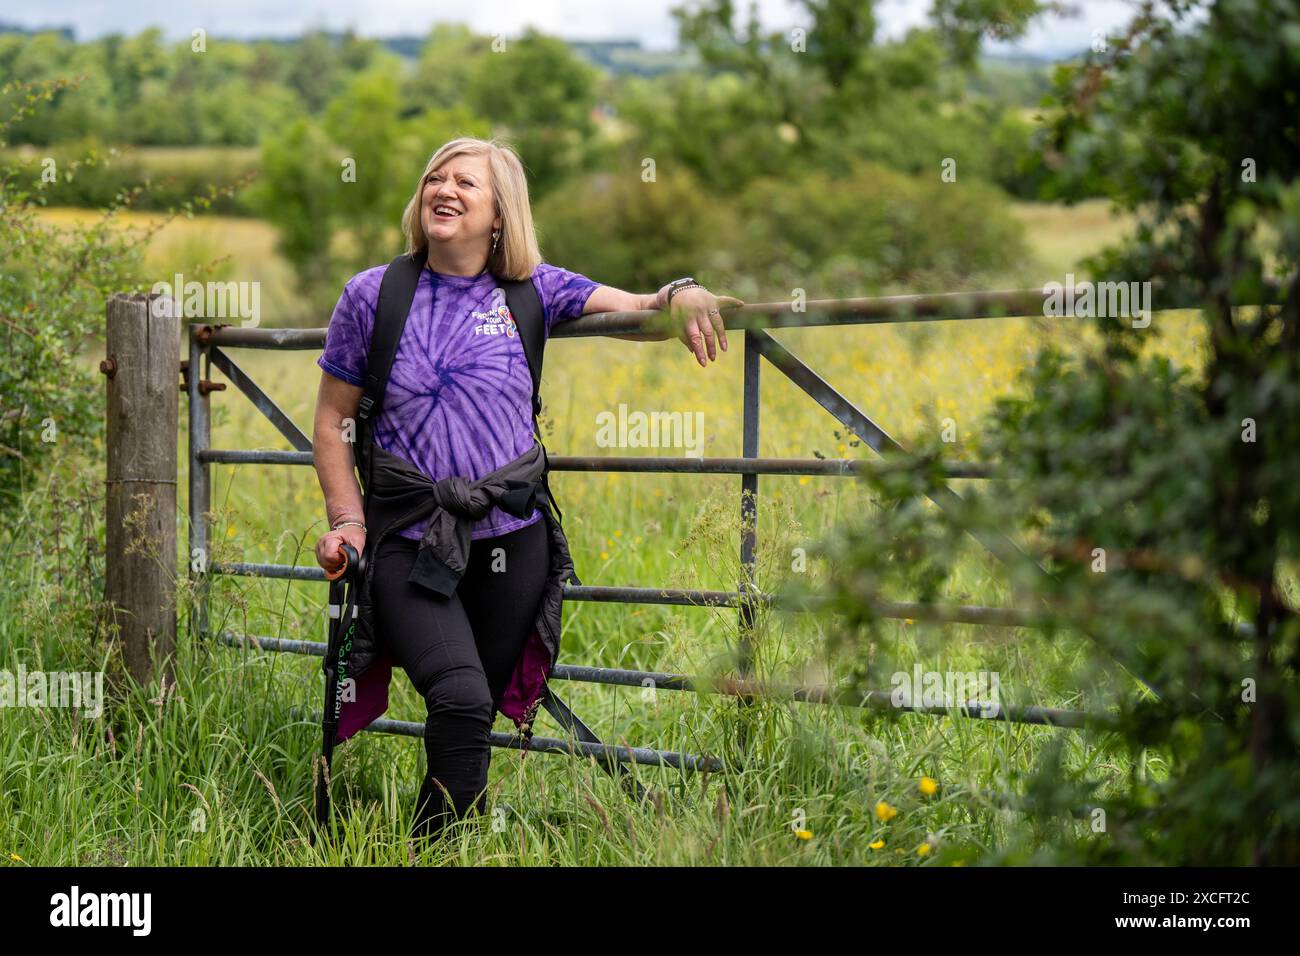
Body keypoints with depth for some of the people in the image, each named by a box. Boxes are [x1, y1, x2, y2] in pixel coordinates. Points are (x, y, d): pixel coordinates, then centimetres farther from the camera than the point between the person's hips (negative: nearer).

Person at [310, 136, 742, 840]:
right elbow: (332, 420, 8)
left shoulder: (531, 291, 5)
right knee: (459, 702, -23)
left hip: (512, 544, 2)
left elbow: (636, 312, -2)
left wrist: (681, 298, -25)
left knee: (476, 717, 11)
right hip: (408, 545, -2)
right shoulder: (372, 295, 2)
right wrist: (347, 522, -1)